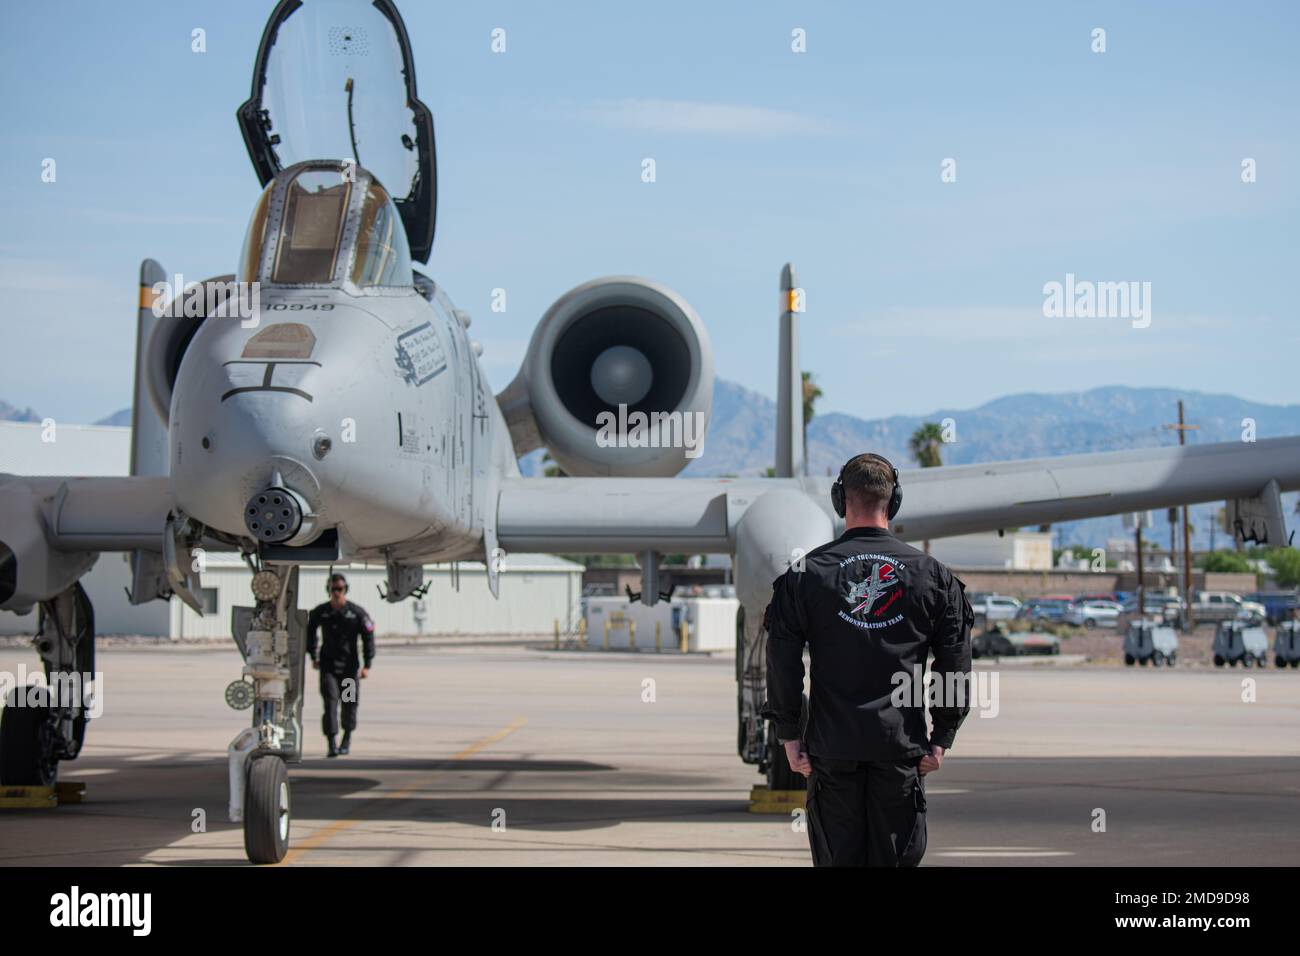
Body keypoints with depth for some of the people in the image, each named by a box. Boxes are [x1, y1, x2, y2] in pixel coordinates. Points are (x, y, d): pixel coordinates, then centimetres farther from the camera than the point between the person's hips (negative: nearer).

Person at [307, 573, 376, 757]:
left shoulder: (357, 613, -5)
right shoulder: (320, 612, 1)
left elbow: (368, 638, -1)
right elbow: (310, 632, 20)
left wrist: (367, 665, -6)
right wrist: (313, 656, 16)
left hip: (350, 665, 0)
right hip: (328, 665, 0)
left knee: (350, 704, 8)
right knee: (330, 702, -11)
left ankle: (347, 738, 30)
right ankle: (331, 744, -13)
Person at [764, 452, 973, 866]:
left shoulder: (805, 573, 0)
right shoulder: (932, 575, 2)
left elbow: (782, 661, -1)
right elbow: (956, 666, 3)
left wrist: (789, 734, 5)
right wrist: (943, 736, 8)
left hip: (832, 744, 0)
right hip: (901, 746, 0)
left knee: (837, 858, 6)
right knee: (895, 858, 6)